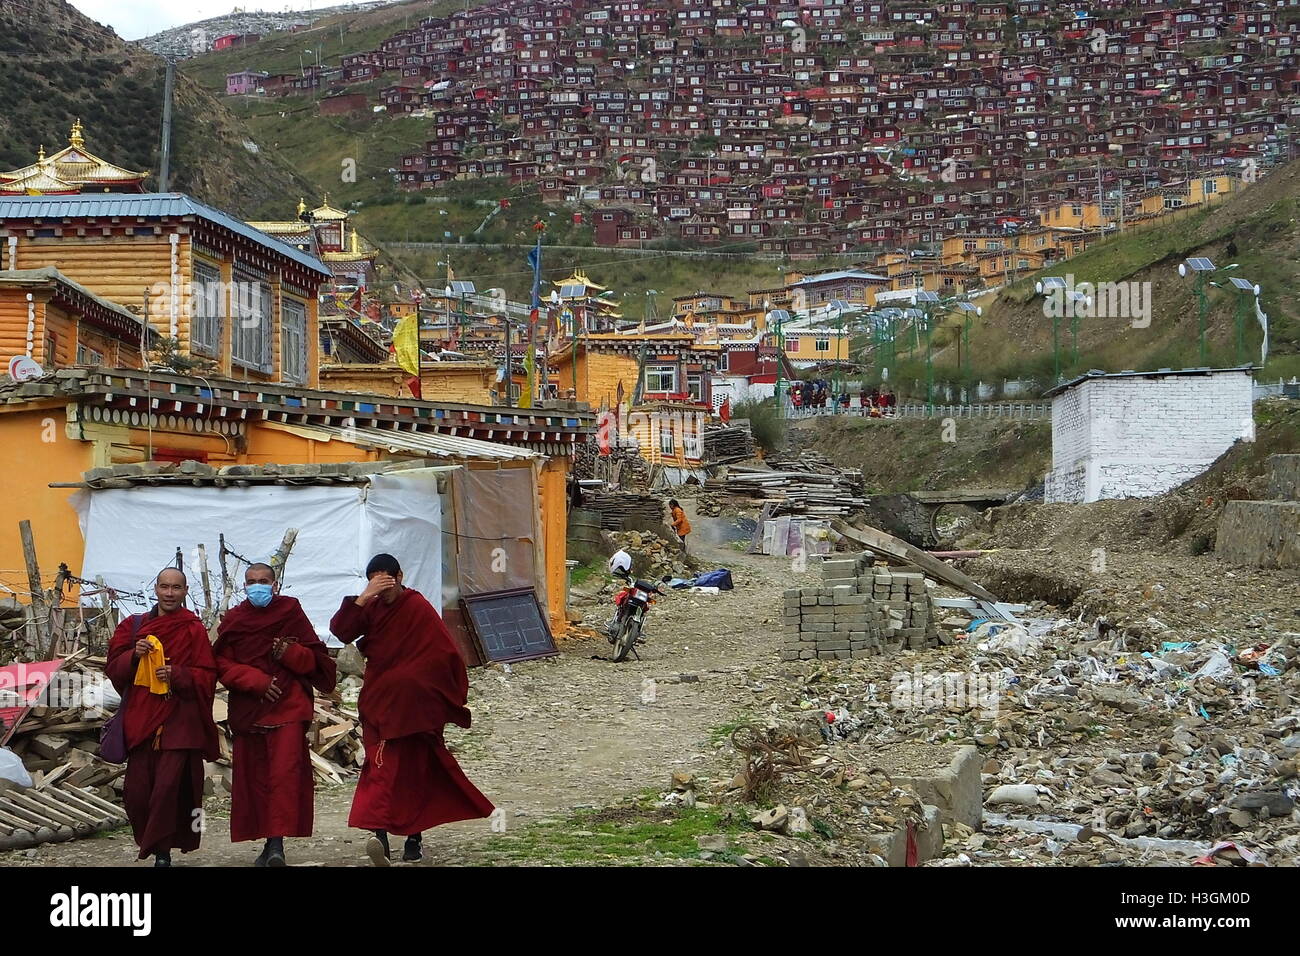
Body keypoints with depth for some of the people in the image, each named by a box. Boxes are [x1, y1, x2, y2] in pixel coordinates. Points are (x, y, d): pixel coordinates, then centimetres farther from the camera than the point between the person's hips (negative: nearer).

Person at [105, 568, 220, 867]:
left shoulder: (194, 630, 2)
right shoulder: (134, 625, 13)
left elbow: (207, 677, -1)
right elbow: (113, 668, 10)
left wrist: (177, 674, -18)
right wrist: (133, 655, -10)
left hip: (179, 721, -3)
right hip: (140, 719, 3)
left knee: (168, 788, -13)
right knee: (136, 792, 0)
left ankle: (161, 852, -3)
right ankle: (155, 844, 18)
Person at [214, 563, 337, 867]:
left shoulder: (291, 613, 5)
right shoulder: (233, 620, 9)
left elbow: (314, 660, 5)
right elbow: (222, 665, 3)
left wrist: (290, 653, -16)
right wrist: (256, 679, -12)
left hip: (288, 705, -2)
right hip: (248, 709, 3)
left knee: (285, 772, -16)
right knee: (254, 775, 2)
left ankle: (277, 842, -19)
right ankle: (268, 841, 11)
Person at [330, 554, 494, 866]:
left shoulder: (419, 609, -8)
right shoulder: (371, 608, 4)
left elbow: (444, 654, -12)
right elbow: (340, 632, -9)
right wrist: (361, 599, -18)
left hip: (413, 707, -2)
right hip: (378, 703, 2)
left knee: (413, 769, 3)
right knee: (383, 766, -4)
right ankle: (381, 834, -9)